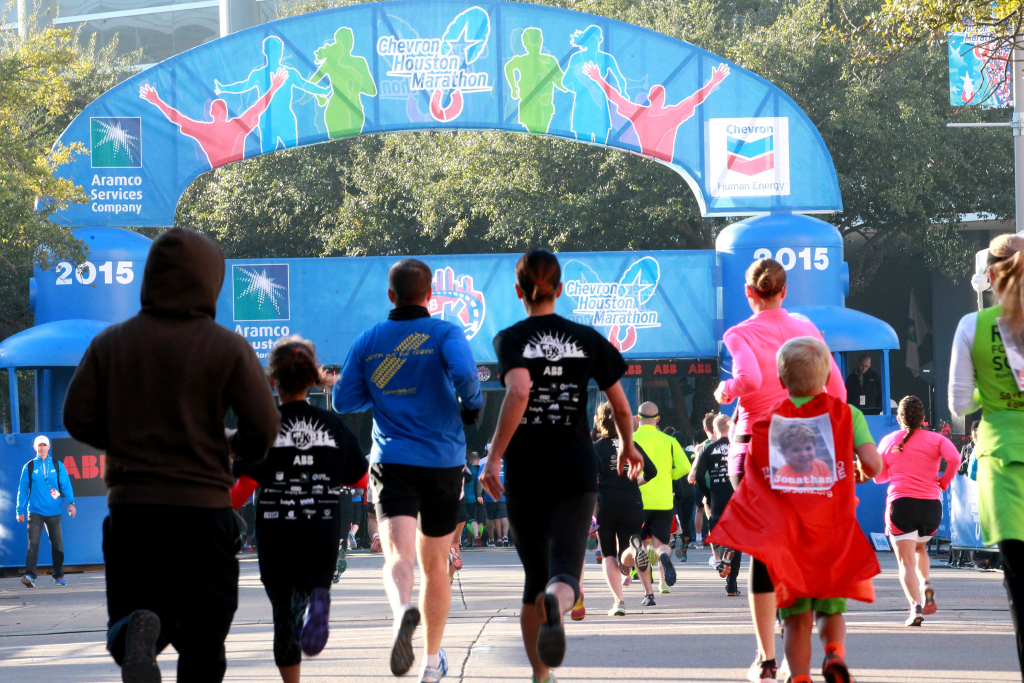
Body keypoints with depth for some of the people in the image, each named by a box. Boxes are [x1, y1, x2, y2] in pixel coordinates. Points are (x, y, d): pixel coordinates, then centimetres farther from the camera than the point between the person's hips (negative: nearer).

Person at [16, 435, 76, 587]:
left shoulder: (57, 465, 7)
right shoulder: (29, 467, 5)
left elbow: (66, 485, 4)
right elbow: (23, 489, 8)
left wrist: (71, 503, -10)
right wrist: (20, 511, 6)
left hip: (53, 512, 2)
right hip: (35, 511, -1)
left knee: (57, 544, 7)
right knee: (33, 543, -15)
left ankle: (59, 576, 19)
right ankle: (29, 575, -23)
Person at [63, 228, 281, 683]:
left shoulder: (110, 344, 4)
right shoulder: (227, 348, -4)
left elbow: (78, 419, 1)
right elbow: (264, 427, -10)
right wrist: (240, 449, 13)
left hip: (131, 500, 2)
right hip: (203, 506, -2)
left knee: (128, 617, 10)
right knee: (203, 636, 9)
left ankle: (137, 633, -25)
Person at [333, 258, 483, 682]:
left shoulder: (369, 341, 5)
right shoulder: (445, 334, -3)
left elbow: (344, 401, 8)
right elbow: (463, 373, -22)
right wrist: (472, 406, -2)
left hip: (392, 463, 0)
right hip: (443, 461, 0)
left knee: (399, 554, -15)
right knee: (435, 564, 14)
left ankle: (403, 611, -49)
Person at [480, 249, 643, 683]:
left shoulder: (511, 339, -2)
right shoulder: (587, 339, 7)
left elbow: (518, 392, -20)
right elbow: (620, 404, 9)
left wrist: (494, 457, -19)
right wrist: (628, 447, 28)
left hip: (525, 473, 0)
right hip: (576, 472, 0)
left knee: (535, 577, 15)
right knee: (564, 573, -12)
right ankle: (557, 603, -49)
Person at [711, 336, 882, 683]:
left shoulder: (766, 422, 7)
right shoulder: (846, 414, 2)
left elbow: (749, 474, 7)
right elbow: (872, 462, -8)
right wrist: (863, 472, 14)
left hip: (783, 534, 0)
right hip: (833, 531, 0)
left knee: (796, 617, 6)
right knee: (831, 609, 12)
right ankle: (835, 652, -15)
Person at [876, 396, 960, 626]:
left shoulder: (889, 441, 10)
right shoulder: (936, 439, 7)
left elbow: (878, 477, 17)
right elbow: (954, 459, -12)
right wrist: (944, 483, 2)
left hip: (900, 503, -2)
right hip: (931, 504, 2)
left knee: (906, 561, -4)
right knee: (919, 548, 28)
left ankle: (915, 606, -24)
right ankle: (925, 584, 2)